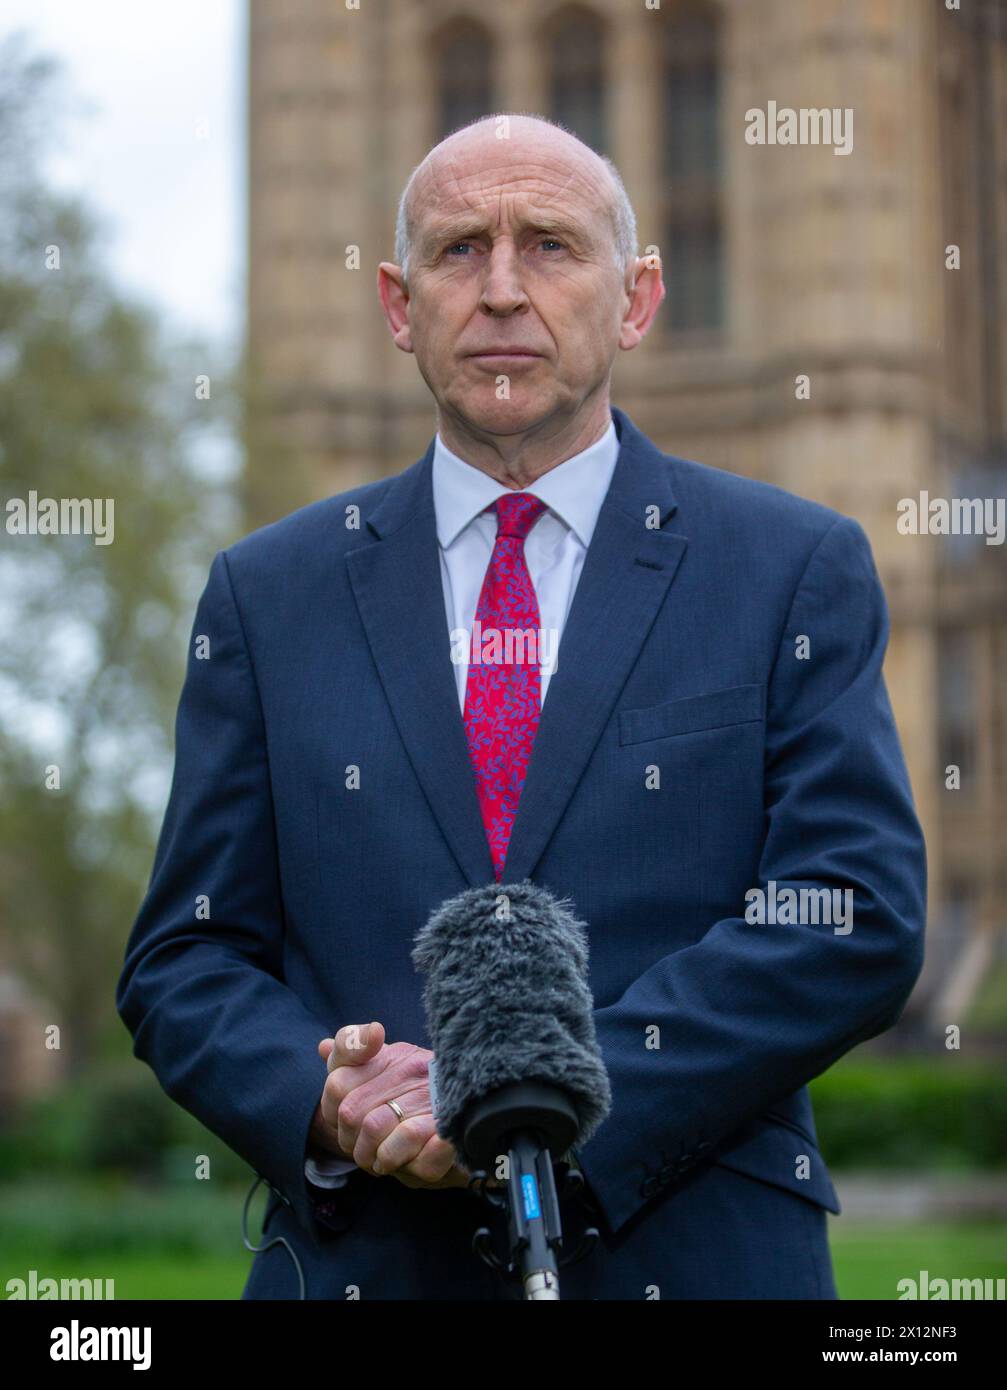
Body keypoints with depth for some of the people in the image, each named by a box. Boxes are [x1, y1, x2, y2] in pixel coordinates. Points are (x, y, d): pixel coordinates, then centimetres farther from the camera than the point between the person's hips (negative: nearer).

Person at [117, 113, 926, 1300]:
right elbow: (184, 960, 6)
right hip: (358, 1258, 1)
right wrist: (327, 1110, -15)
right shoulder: (269, 593, 6)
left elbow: (860, 922, -8)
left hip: (697, 1257, -1)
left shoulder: (798, 569, 1)